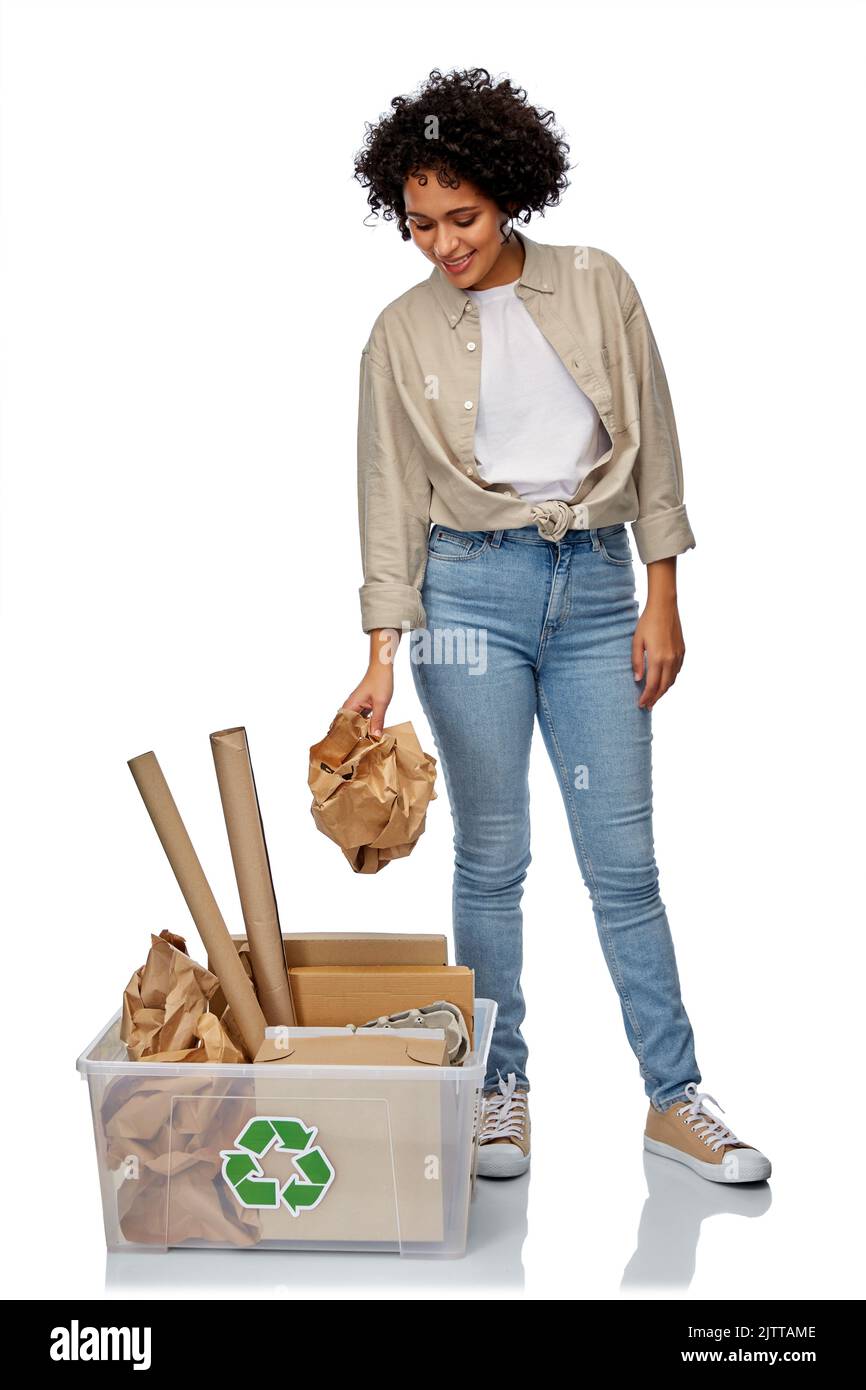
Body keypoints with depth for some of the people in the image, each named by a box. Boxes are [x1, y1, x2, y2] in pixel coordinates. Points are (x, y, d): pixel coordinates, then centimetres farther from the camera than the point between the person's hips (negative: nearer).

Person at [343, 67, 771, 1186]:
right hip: (472, 588, 0)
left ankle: (674, 1097, 15)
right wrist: (382, 652, -7)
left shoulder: (596, 285, 3)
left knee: (623, 857, 3)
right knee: (490, 856, 5)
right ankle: (501, 1087, 21)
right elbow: (392, 496, 1)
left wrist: (661, 599, 0)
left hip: (596, 585, 1)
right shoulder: (403, 332, 2)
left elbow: (651, 442, 5)